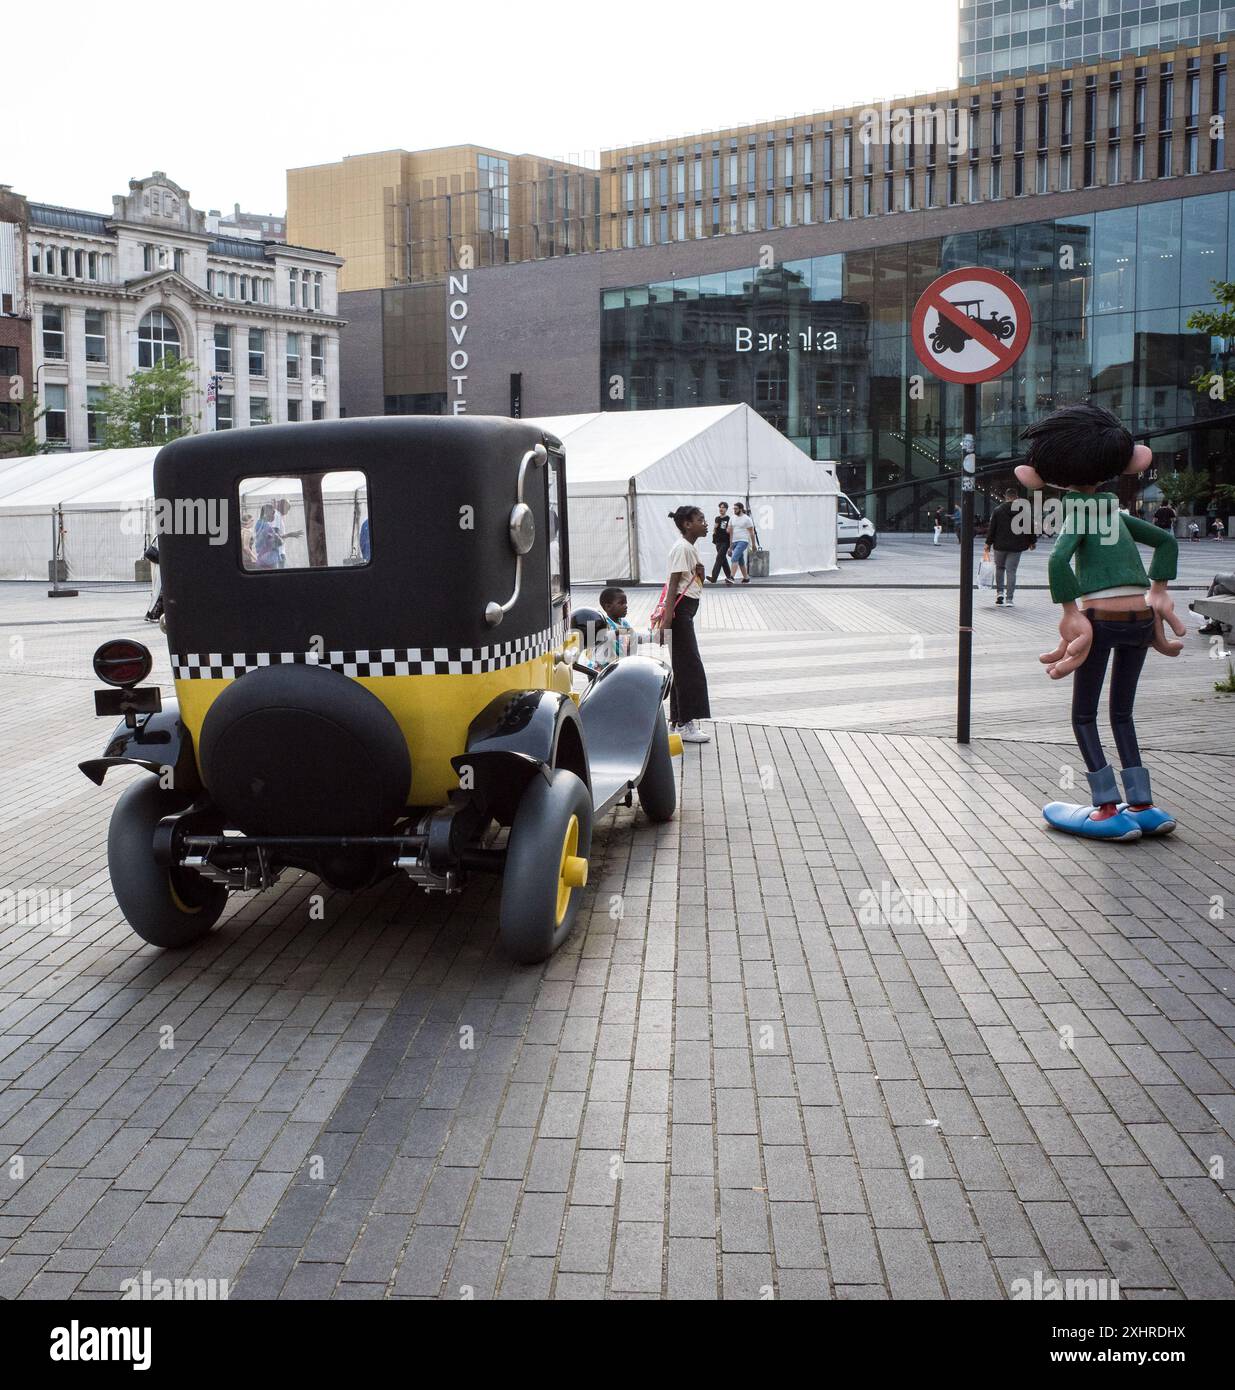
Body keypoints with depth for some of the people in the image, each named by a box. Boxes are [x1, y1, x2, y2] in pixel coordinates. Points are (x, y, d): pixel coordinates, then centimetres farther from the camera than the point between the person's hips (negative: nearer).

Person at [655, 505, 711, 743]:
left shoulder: (690, 547, 16)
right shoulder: (682, 548, -14)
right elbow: (673, 584, -20)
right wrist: (667, 619, -25)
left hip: (686, 609, 10)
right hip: (680, 609, -10)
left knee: (681, 666, 14)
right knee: (690, 667, -8)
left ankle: (677, 719, 21)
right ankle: (685, 725, -5)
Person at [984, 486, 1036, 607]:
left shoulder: (997, 510, -2)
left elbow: (991, 528, -2)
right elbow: (1030, 527, 5)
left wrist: (988, 543, 5)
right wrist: (1032, 541, 17)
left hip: (1000, 545, 0)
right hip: (1016, 547, 0)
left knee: (999, 568, 19)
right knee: (1011, 571, 2)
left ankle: (999, 592, 6)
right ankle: (1009, 599, 0)